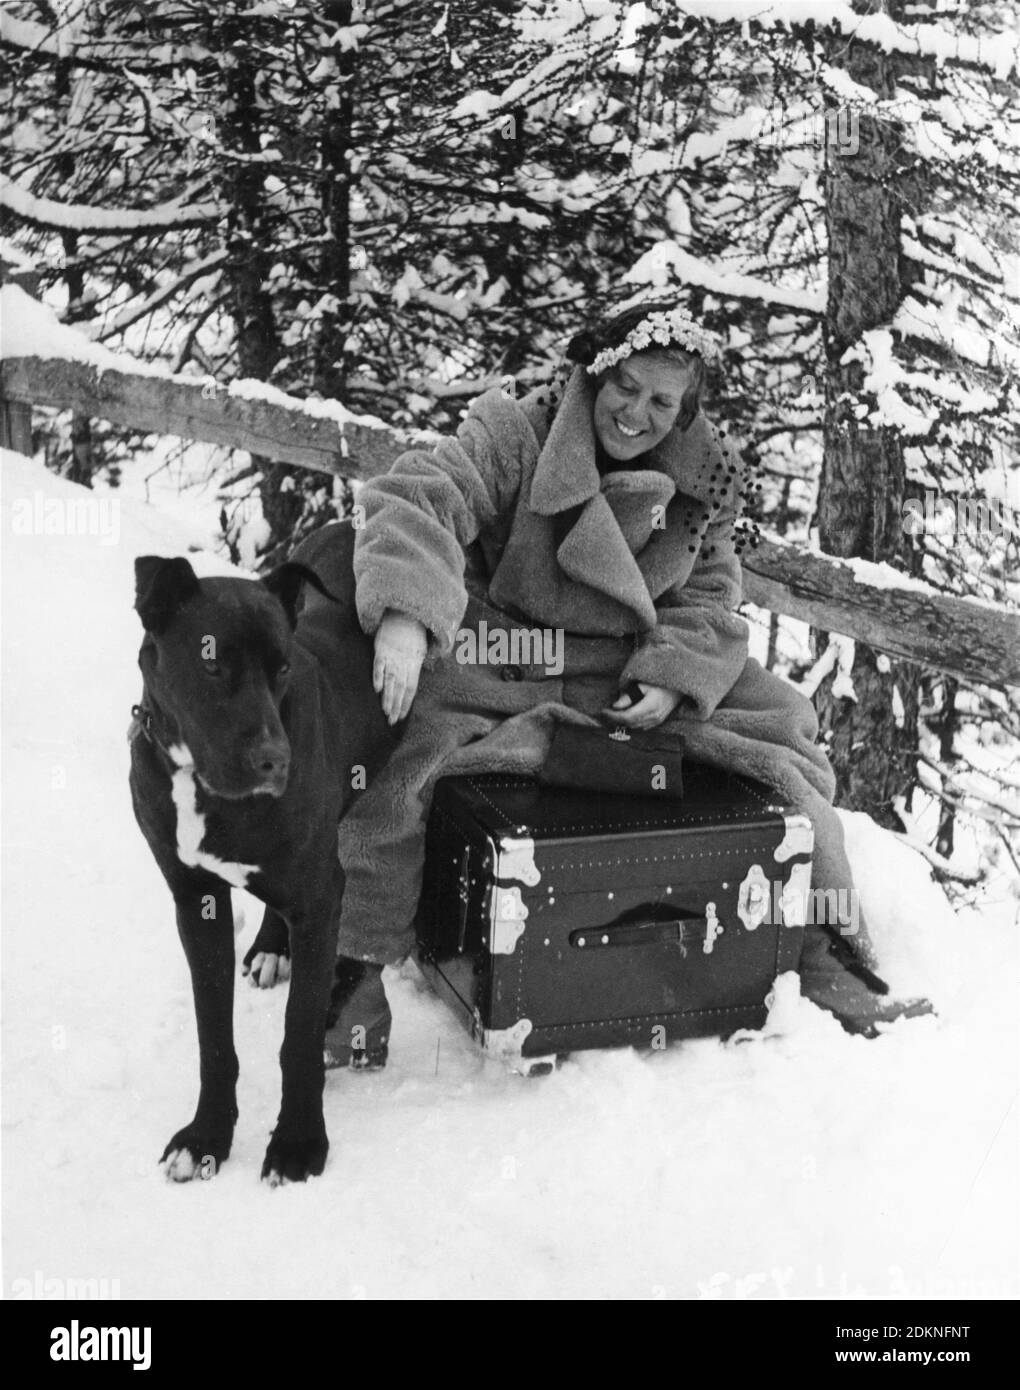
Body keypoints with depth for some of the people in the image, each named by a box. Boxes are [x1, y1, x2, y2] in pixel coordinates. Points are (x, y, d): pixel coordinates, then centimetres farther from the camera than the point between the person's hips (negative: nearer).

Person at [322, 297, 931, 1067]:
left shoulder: (702, 480, 6)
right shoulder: (513, 436, -11)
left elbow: (709, 599, 7)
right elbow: (416, 497, -26)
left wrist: (673, 678, -15)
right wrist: (404, 613, -45)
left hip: (638, 680, 4)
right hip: (499, 675, -4)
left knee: (784, 727, -5)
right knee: (385, 760, -30)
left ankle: (832, 963, 8)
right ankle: (355, 977, -10)